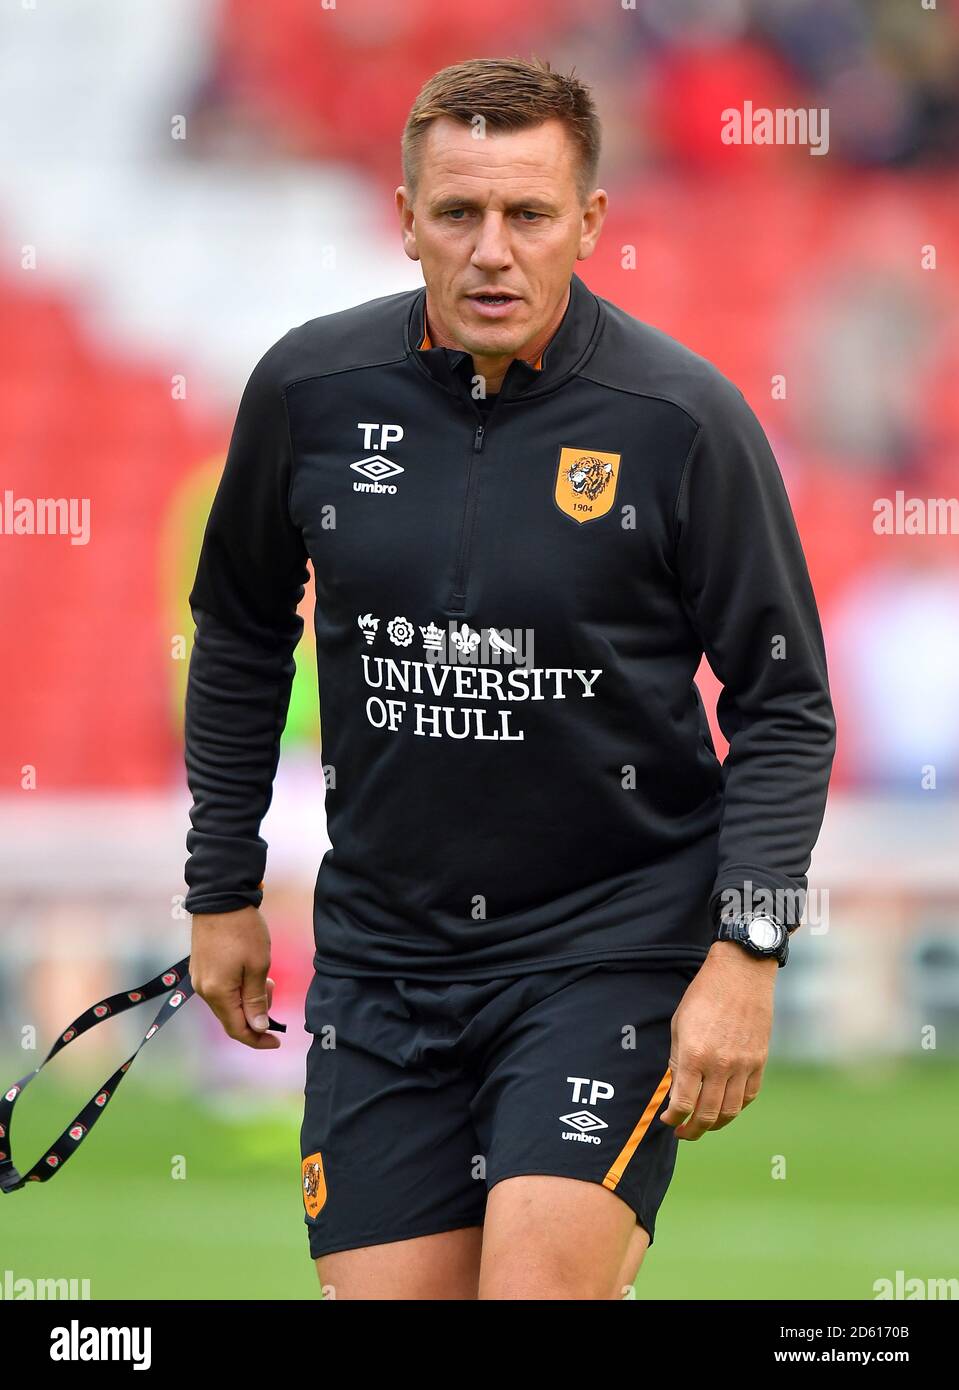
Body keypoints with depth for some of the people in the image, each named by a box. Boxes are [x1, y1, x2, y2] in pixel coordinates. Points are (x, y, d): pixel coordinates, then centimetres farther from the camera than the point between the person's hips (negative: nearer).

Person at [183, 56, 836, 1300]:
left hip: (614, 938, -3)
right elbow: (240, 638, 14)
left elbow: (784, 705, -4)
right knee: (388, 1291, 1)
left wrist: (745, 957, -12)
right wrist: (223, 888, 15)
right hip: (384, 951, 3)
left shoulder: (684, 420, -10)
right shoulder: (309, 391, -2)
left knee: (539, 1288, -18)